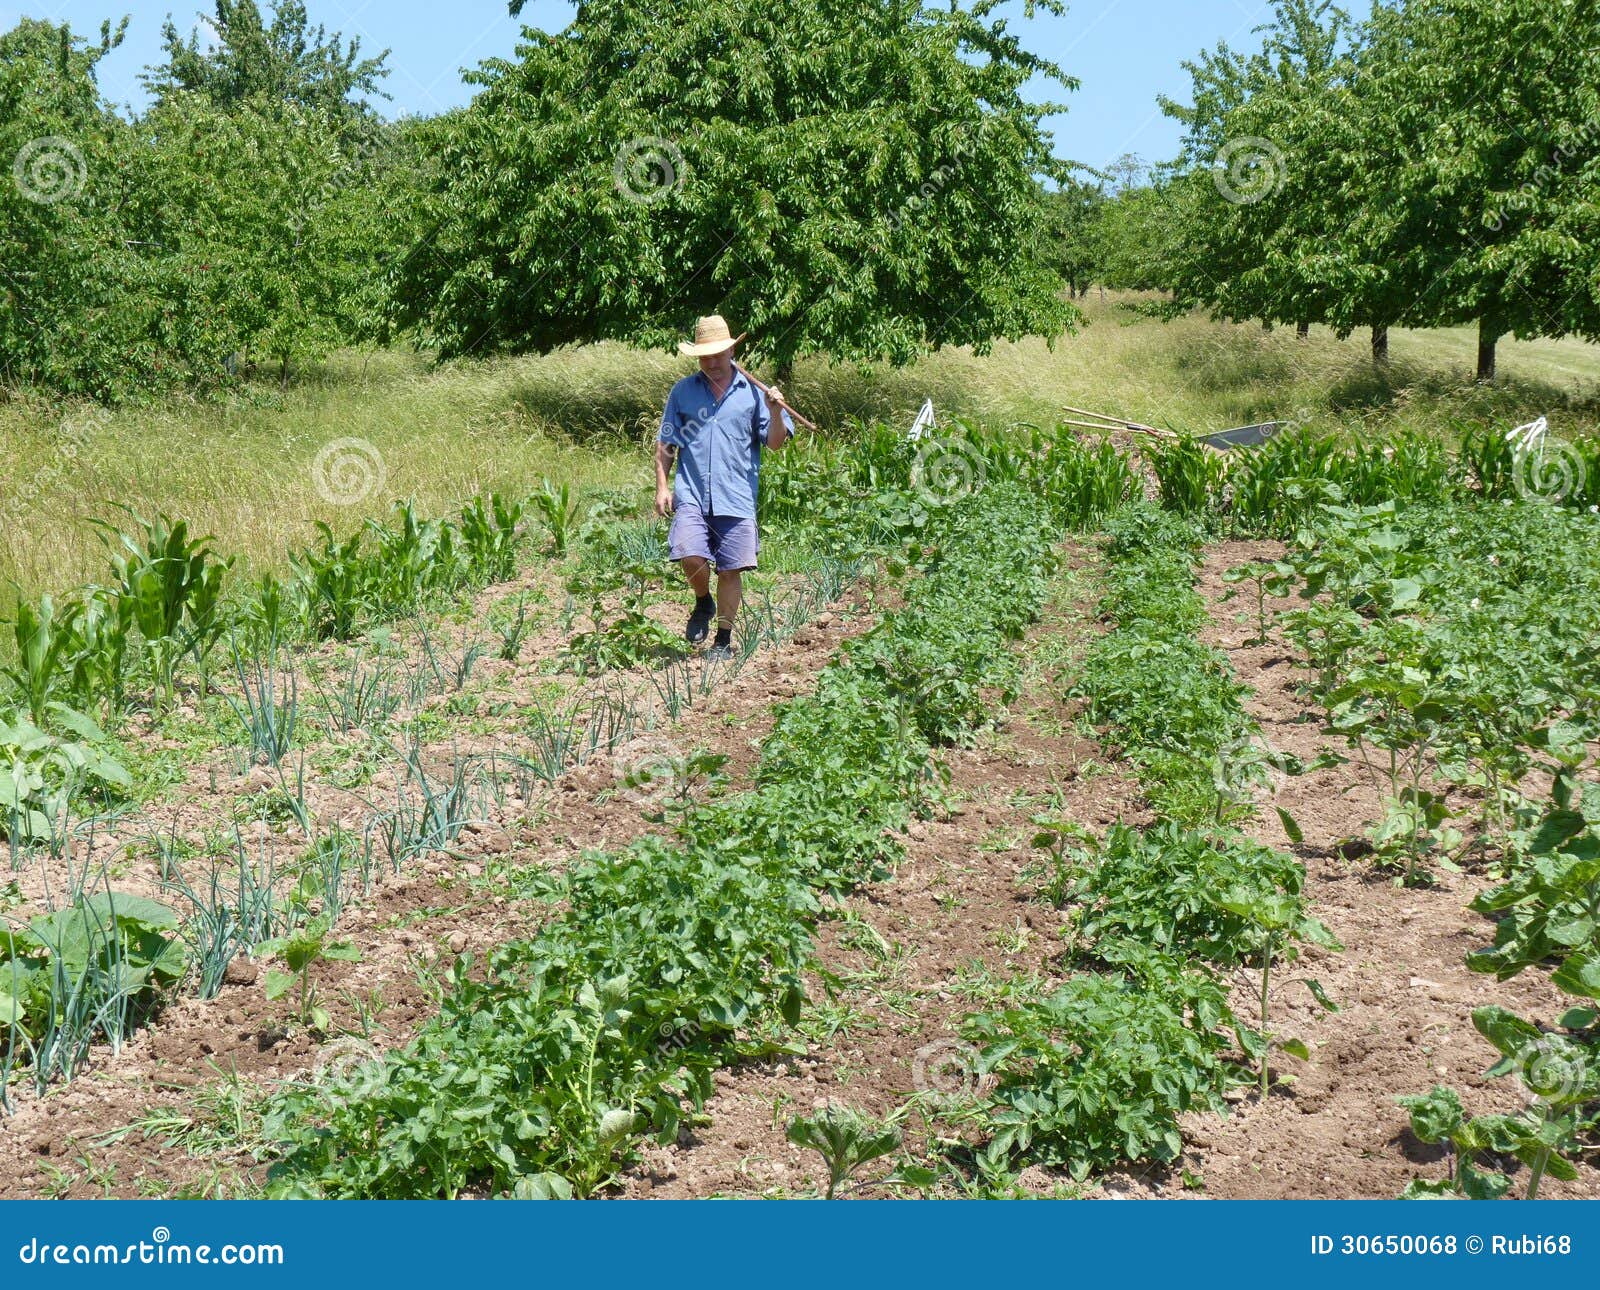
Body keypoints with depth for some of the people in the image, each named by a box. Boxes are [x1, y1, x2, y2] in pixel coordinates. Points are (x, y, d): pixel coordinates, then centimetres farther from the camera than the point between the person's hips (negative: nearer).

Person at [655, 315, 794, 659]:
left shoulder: (752, 391, 6)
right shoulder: (683, 391, 10)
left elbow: (775, 442, 4)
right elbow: (665, 443, 14)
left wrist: (775, 414, -14)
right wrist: (662, 486, 6)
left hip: (737, 497, 0)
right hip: (691, 494, 0)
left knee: (731, 570, 2)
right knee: (690, 556, -17)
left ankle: (724, 639, 17)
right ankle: (703, 603, 15)